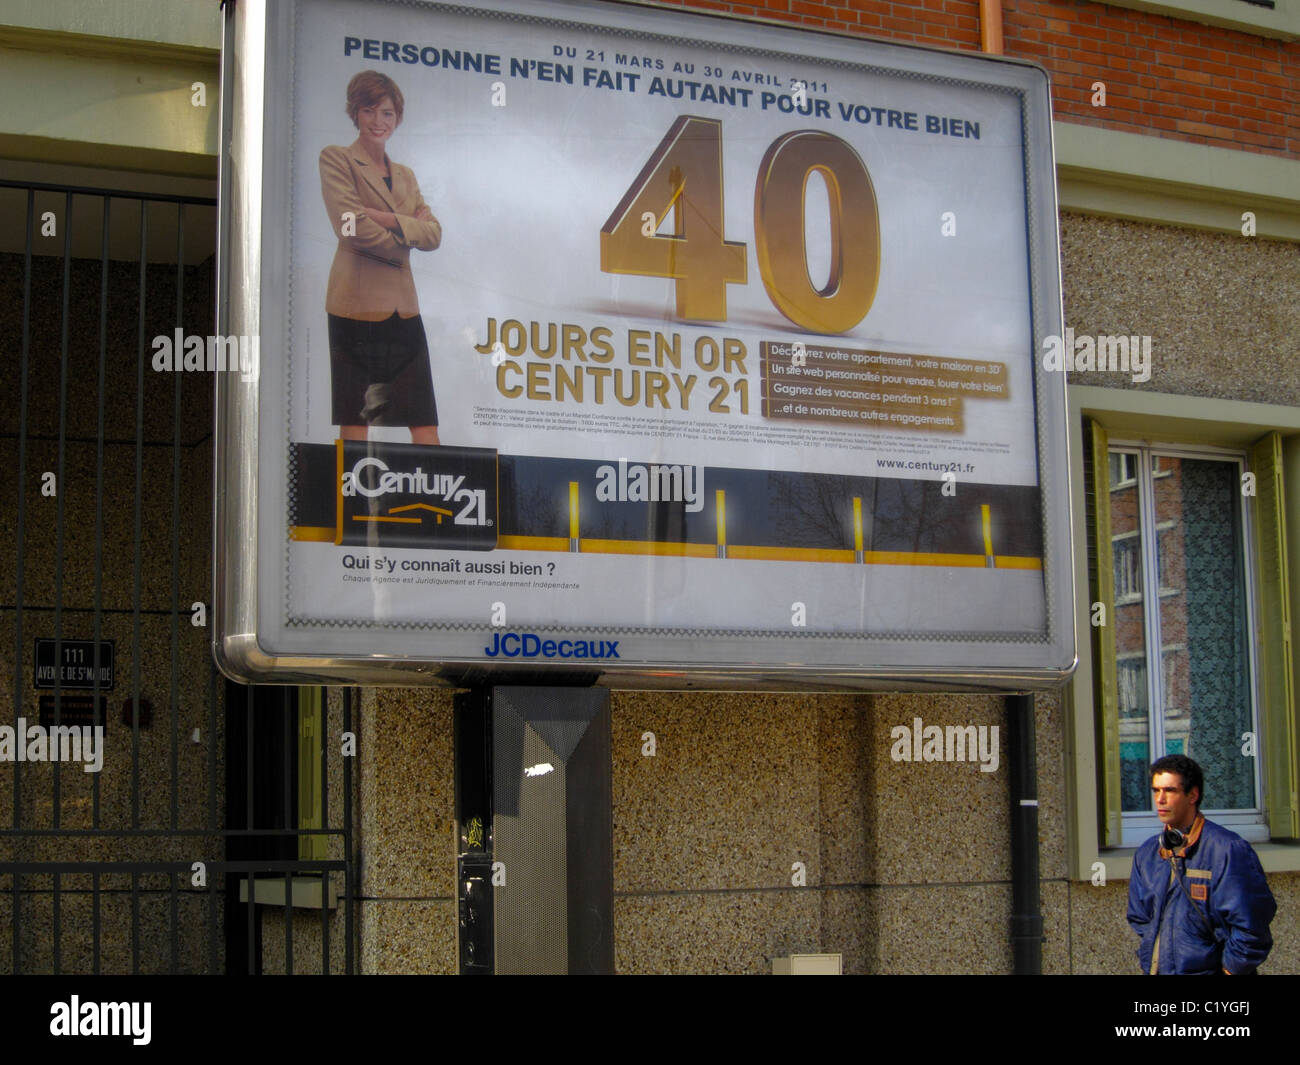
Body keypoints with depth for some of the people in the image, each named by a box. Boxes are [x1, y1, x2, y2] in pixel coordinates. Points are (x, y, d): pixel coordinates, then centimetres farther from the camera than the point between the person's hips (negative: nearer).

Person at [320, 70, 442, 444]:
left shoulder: (404, 175, 22)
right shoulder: (336, 159, 5)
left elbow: (433, 234, 8)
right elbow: (350, 226, -9)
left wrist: (387, 219, -7)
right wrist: (399, 248, 2)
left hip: (403, 307, 6)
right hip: (358, 300, -6)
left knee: (425, 427, -1)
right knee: (354, 425, -7)